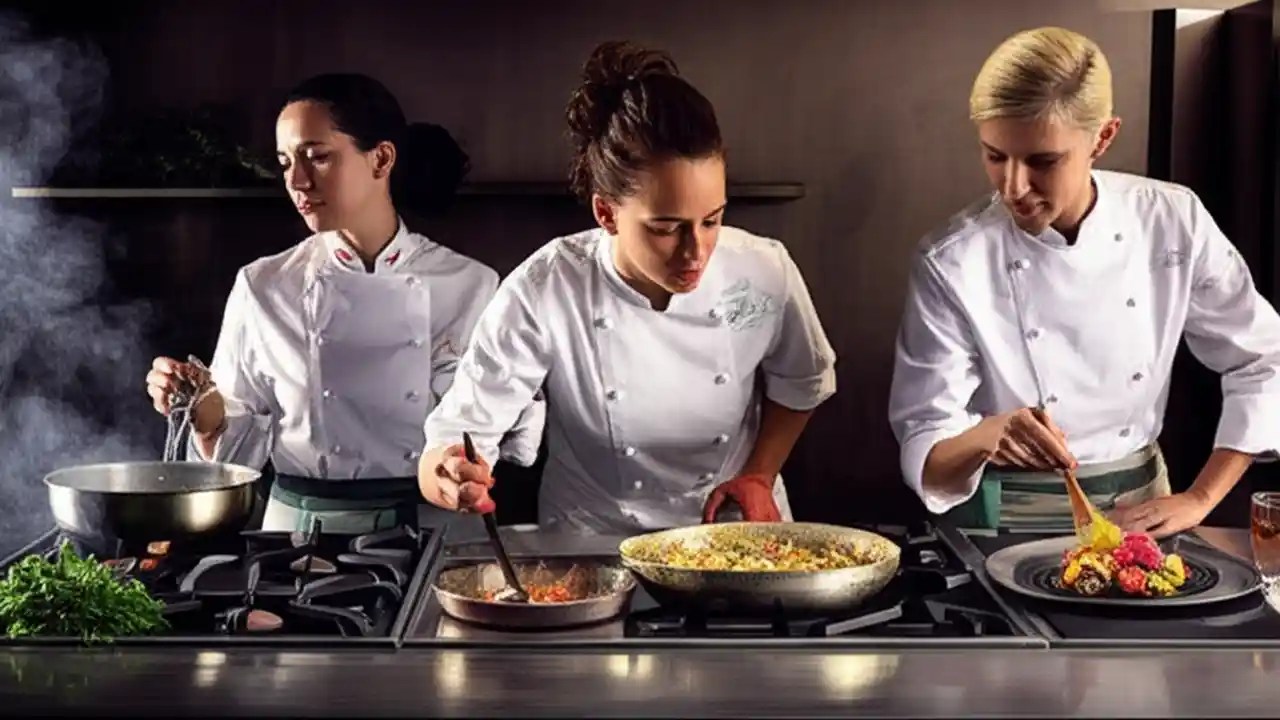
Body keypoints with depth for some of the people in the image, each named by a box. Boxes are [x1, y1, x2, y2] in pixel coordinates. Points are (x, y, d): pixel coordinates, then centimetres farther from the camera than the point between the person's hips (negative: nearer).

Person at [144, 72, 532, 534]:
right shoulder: (263, 288, 3)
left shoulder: (467, 285, 2)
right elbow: (244, 447, 8)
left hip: (429, 526, 0)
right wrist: (207, 414, -10)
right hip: (301, 528, 0)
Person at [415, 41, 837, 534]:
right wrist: (450, 478, -39)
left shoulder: (765, 274, -14)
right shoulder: (545, 294, -21)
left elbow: (800, 386, 7)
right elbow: (452, 442, -18)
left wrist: (760, 476, -5)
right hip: (595, 551, 1)